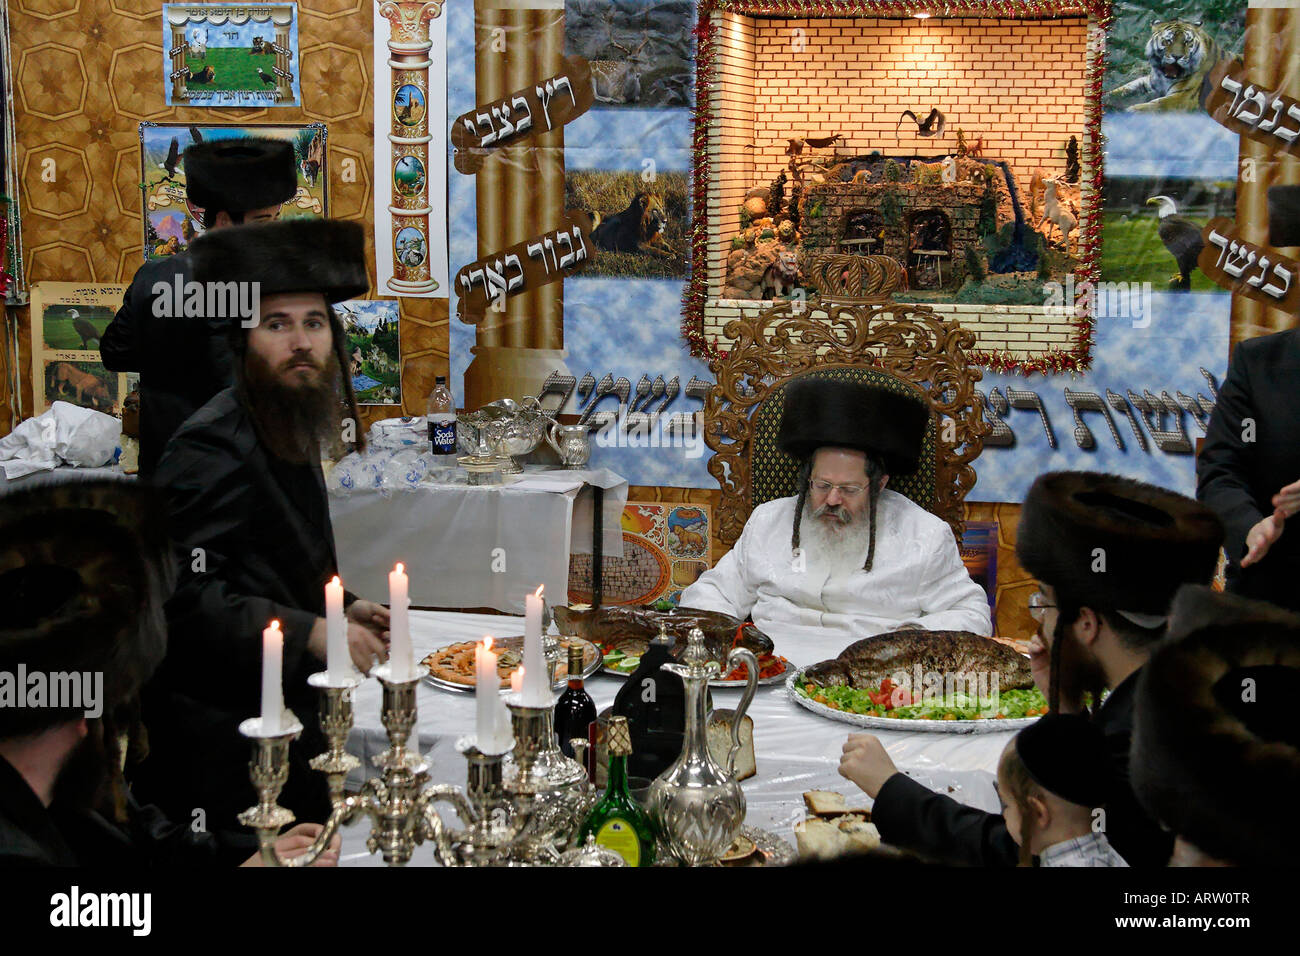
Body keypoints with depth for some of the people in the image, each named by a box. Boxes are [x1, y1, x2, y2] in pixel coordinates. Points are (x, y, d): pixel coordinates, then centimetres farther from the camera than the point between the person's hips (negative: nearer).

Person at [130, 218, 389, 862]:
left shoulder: (291, 435, 11)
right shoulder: (214, 446, -20)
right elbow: (186, 597, -28)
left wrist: (340, 611, 11)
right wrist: (309, 633, -25)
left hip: (285, 710, 10)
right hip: (221, 731, -10)